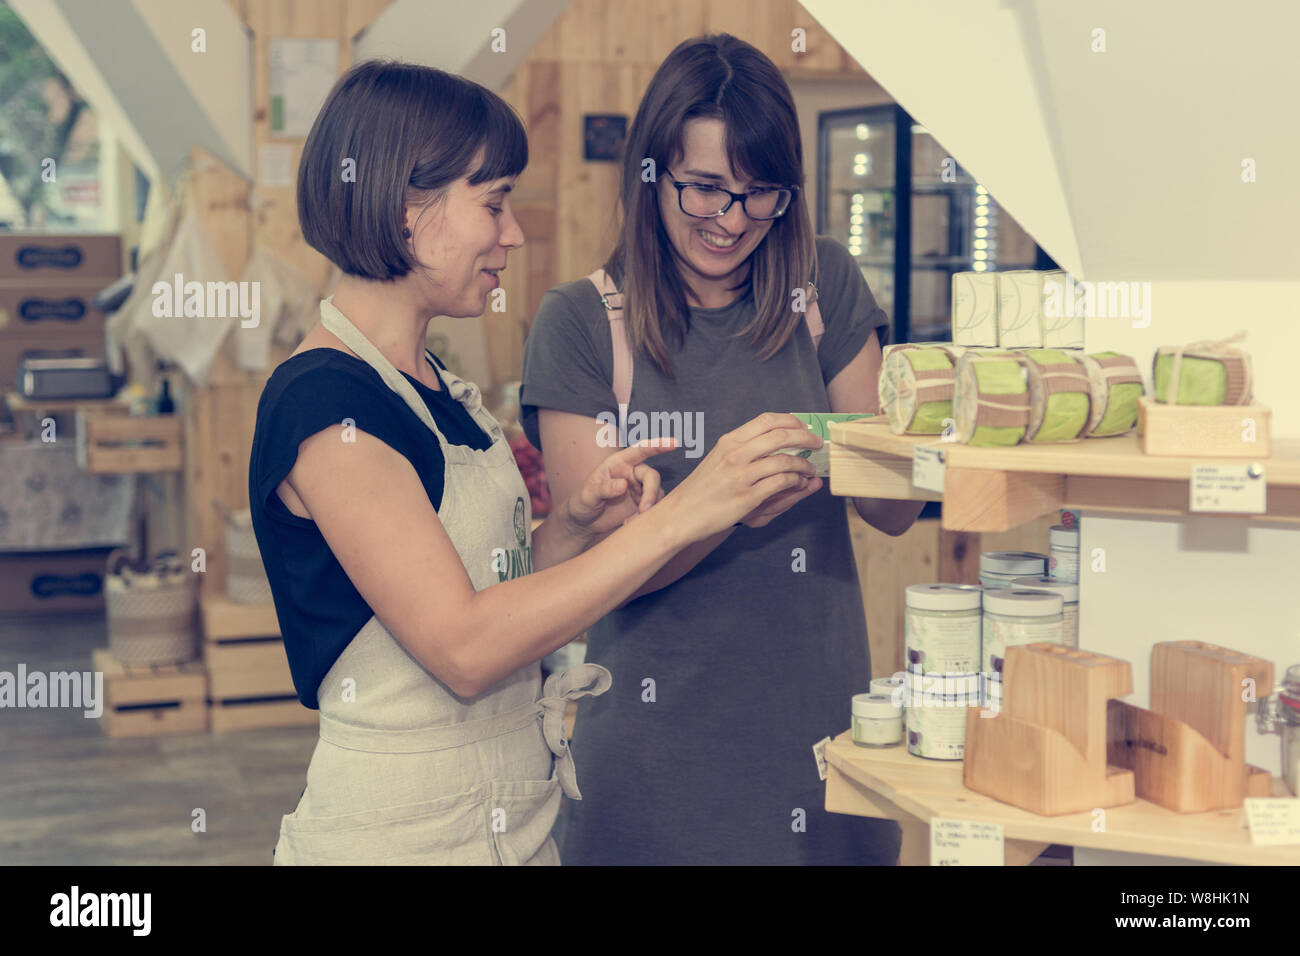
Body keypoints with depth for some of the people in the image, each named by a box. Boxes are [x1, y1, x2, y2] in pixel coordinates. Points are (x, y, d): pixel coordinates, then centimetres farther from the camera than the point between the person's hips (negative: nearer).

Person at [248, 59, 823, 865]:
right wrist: (678, 514, -24)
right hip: (395, 834, -8)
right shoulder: (322, 404, -18)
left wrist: (577, 524, -7)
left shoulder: (434, 388, 8)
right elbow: (463, 647, -24)